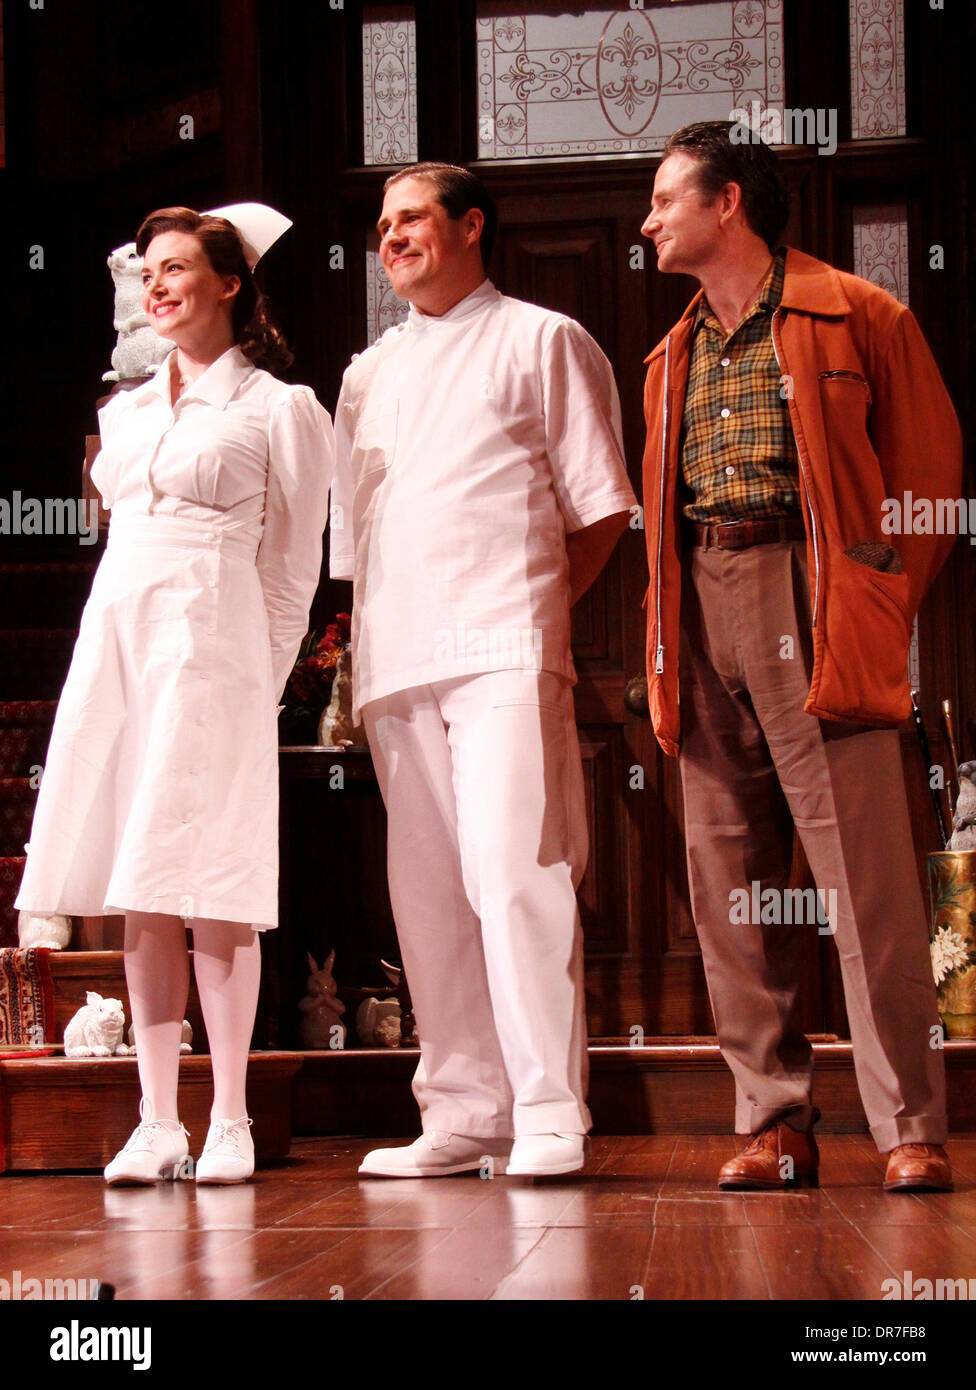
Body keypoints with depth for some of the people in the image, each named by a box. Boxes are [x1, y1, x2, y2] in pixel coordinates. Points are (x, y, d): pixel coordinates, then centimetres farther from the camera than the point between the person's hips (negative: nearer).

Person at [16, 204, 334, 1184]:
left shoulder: (278, 410, 4)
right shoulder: (125, 413, 20)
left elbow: (292, 569, 2)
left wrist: (256, 681, -3)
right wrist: (127, 646, 12)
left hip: (213, 649, -6)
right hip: (114, 642, 6)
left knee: (212, 889, -8)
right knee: (139, 897, 3)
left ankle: (228, 1122, -2)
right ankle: (156, 1121, 6)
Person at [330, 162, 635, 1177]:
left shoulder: (541, 342, 9)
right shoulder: (369, 374, 24)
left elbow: (602, 509, 5)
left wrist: (539, 604, 0)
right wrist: (361, 647, 14)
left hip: (503, 647, -6)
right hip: (394, 661, 6)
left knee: (511, 869, -15)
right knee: (425, 889, 3)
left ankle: (549, 1114, -12)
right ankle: (463, 1117, 8)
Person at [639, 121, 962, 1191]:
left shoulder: (853, 316, 5)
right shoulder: (674, 357, 23)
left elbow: (931, 464, 3)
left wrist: (883, 598, -6)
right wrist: (667, 641, 9)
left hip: (812, 605, -6)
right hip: (700, 611, 6)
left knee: (866, 877, -10)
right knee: (728, 886, 3)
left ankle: (911, 1130, -6)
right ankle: (774, 1123, 9)